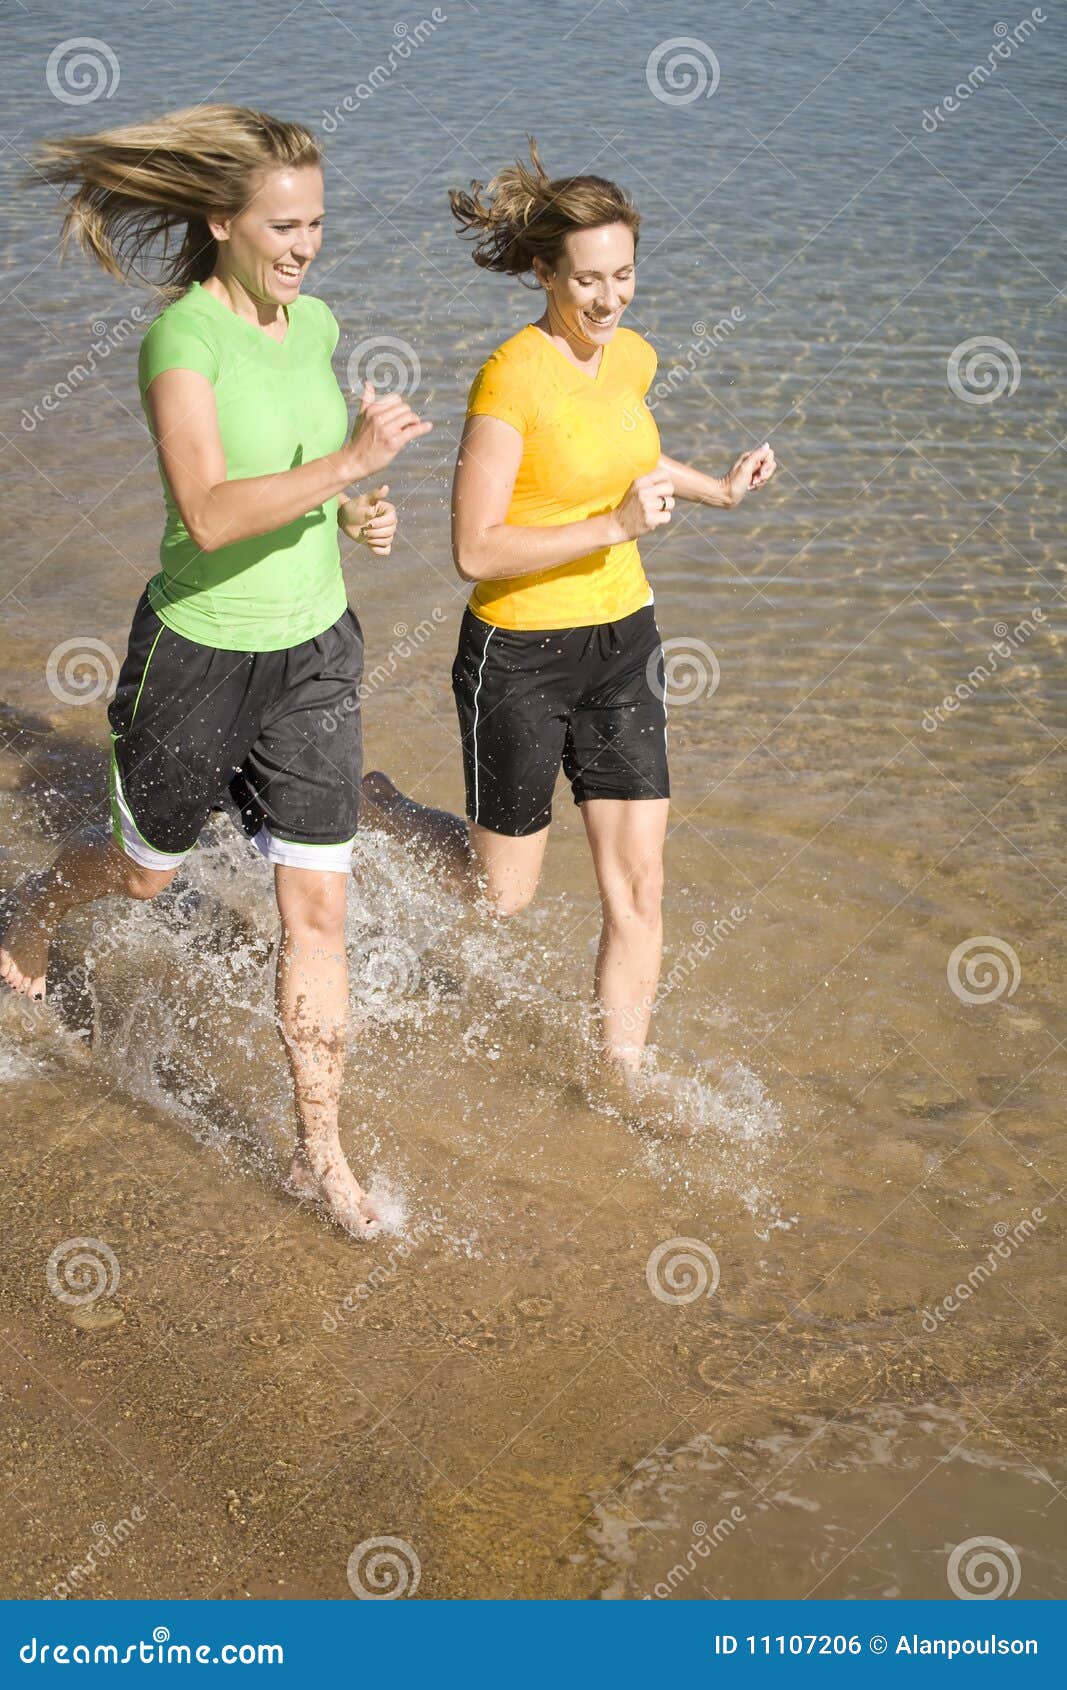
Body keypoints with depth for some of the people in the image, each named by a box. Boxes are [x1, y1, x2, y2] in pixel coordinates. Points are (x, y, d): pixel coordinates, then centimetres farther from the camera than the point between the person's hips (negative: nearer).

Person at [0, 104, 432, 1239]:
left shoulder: (315, 324, 2)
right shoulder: (181, 336, -20)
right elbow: (209, 513, -33)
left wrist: (362, 513, 3)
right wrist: (352, 460, -36)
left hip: (315, 649, 5)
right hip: (200, 651, -4)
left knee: (318, 907, 2)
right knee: (147, 869, 19)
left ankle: (320, 1154, 15)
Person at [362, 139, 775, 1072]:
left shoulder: (633, 356, 2)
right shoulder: (511, 377, -20)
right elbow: (476, 549, -23)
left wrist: (718, 489, 12)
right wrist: (615, 527, -27)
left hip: (622, 641, 6)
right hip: (519, 653, -6)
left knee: (638, 884, 3)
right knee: (503, 892, 11)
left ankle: (622, 1078, 18)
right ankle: (376, 806, 39)